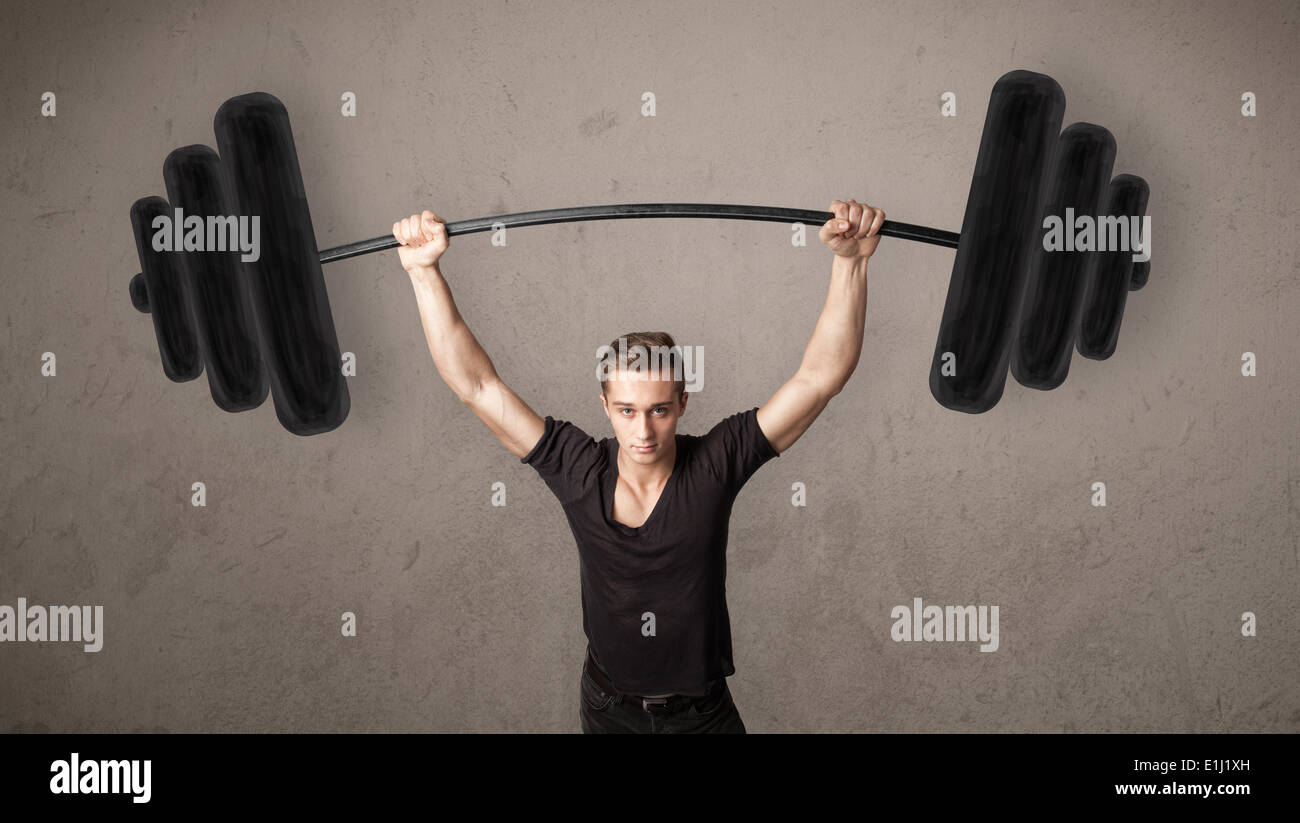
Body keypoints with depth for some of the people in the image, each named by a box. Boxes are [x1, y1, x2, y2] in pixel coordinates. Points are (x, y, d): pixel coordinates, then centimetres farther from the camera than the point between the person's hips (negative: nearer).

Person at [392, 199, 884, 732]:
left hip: (703, 712, -1)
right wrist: (424, 271, -22)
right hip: (607, 709, 1)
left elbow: (821, 376, -23)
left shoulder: (714, 464, -17)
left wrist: (849, 261, -33)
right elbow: (475, 383, -16)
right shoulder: (577, 469, -15)